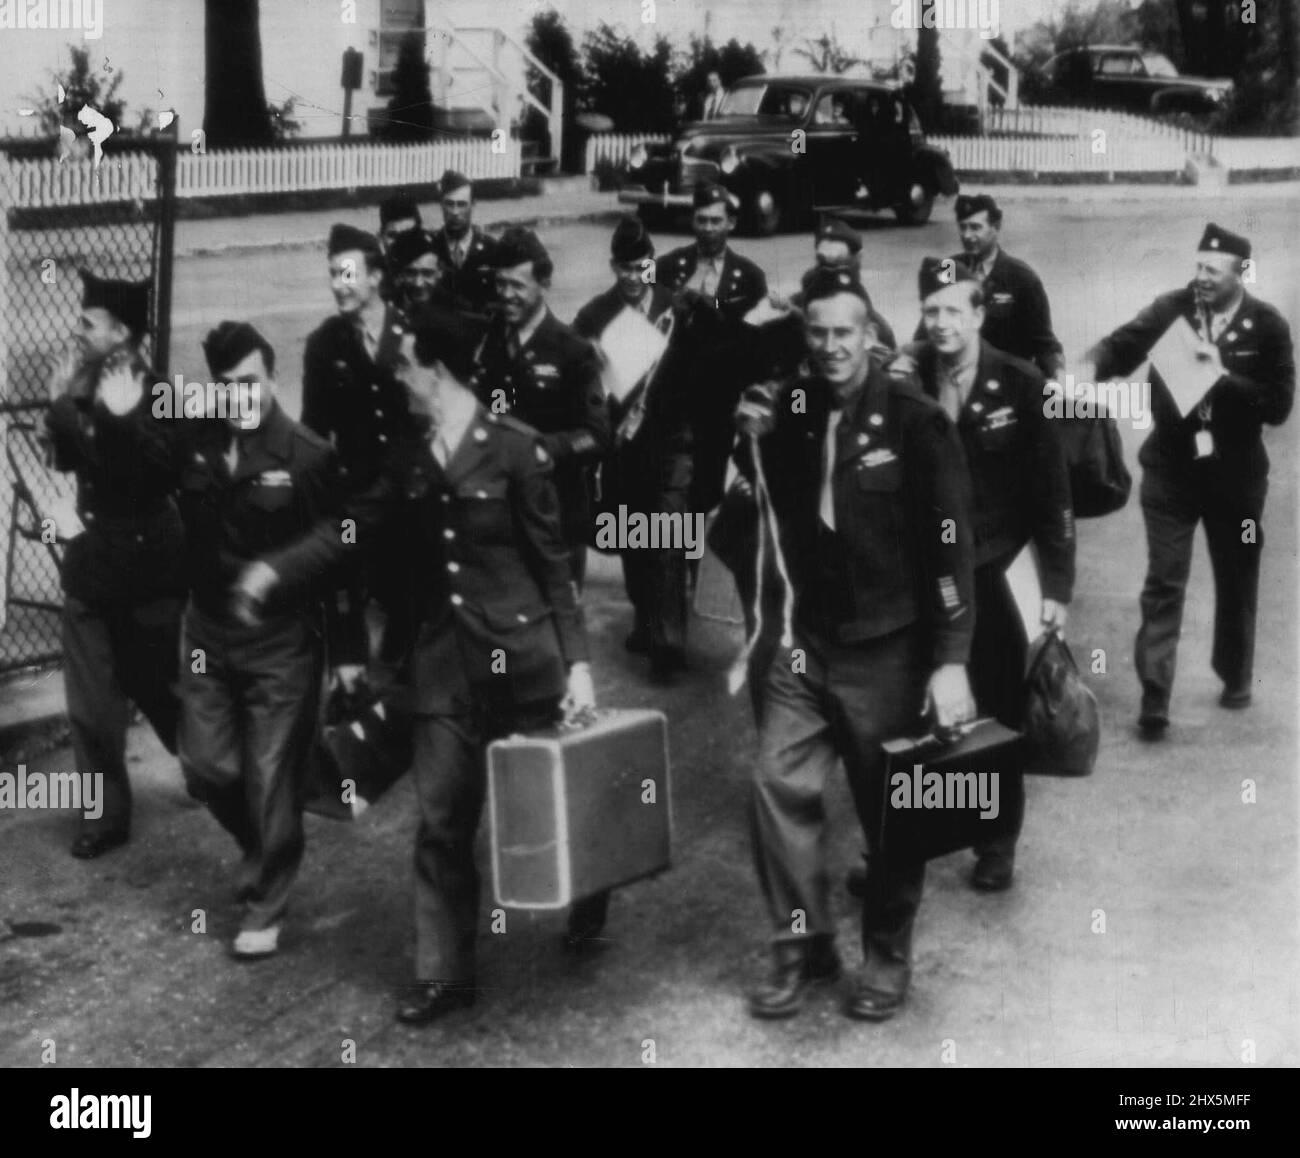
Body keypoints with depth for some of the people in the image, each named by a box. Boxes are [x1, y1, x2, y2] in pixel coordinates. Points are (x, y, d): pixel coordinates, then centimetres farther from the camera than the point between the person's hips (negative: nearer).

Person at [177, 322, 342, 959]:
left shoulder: (309, 456, -12)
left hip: (281, 642, -4)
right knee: (206, 767, 8)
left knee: (271, 779, 2)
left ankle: (264, 906, 19)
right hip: (208, 634, 4)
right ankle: (267, 850, 37)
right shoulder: (197, 448, 1)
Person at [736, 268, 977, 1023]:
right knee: (781, 783, -1)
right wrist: (754, 443, -4)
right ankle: (803, 946, 13)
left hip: (888, 649, -4)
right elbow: (768, 514, 15)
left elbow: (951, 544, -13)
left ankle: (889, 957, 23)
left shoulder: (915, 420, -11)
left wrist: (951, 661, -18)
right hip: (807, 641, 4)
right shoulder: (791, 409, 3)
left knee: (892, 810, 7)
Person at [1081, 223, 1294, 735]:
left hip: (1235, 474, 1)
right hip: (1171, 468, -1)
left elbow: (1278, 406, -12)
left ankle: (1236, 677, 37)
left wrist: (1223, 376, -23)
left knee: (1236, 581, 16)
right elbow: (1122, 345, -14)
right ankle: (1154, 697, -2)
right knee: (1163, 582, -4)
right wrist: (1090, 367, -36)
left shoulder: (1267, 326, -8)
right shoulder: (1171, 308, -7)